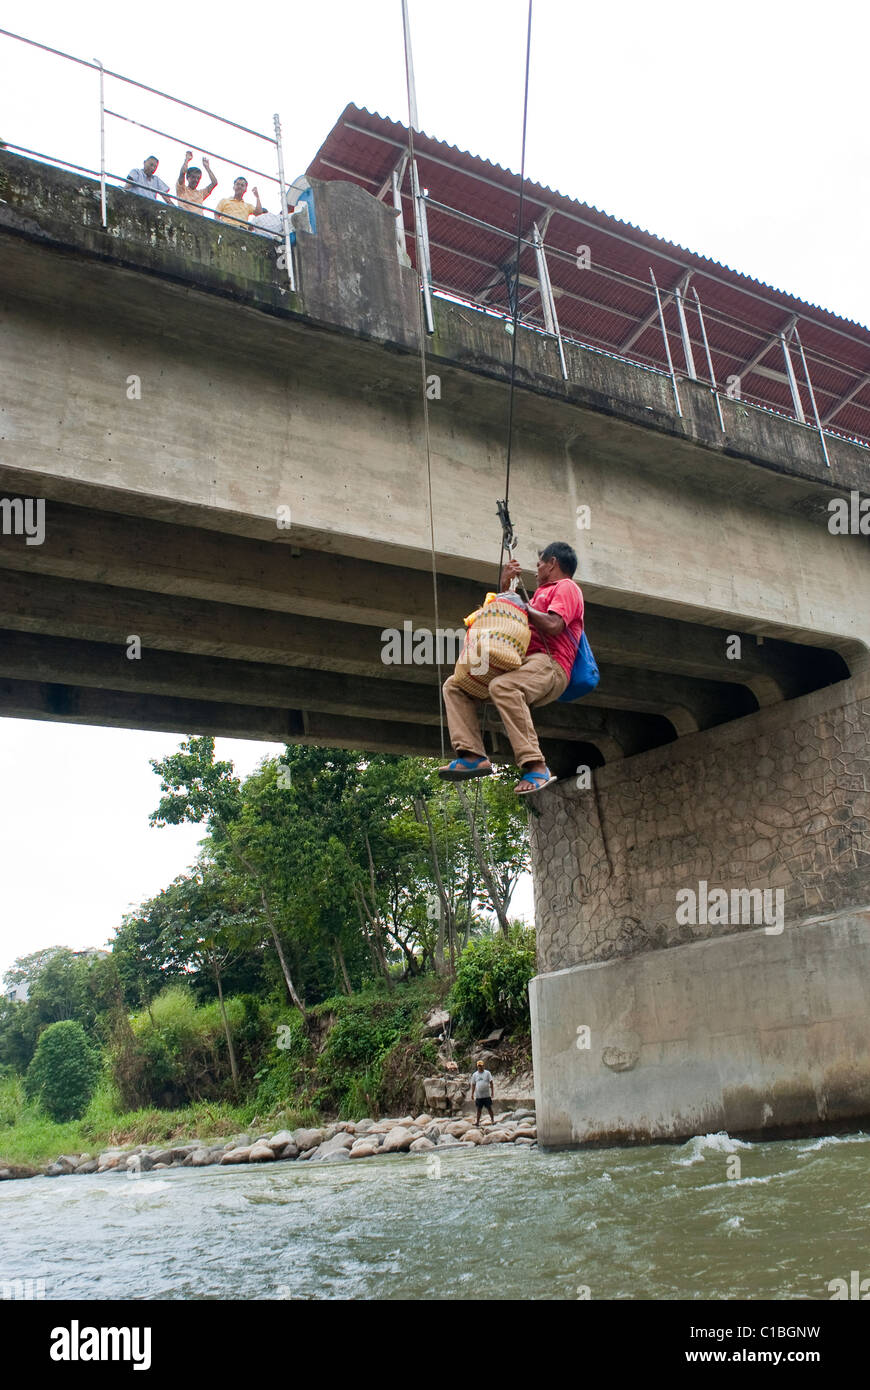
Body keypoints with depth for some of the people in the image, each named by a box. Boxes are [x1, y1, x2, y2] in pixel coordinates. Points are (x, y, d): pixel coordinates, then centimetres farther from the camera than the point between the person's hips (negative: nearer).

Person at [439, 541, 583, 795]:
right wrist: (505, 588, 24)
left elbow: (553, 625, -14)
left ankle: (536, 767, -41)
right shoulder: (541, 592, 34)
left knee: (502, 687, -40)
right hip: (522, 663, 10)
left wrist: (525, 607, 0)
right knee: (454, 685, -2)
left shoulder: (567, 587, 5)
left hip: (549, 664, -10)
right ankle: (472, 755, -21)